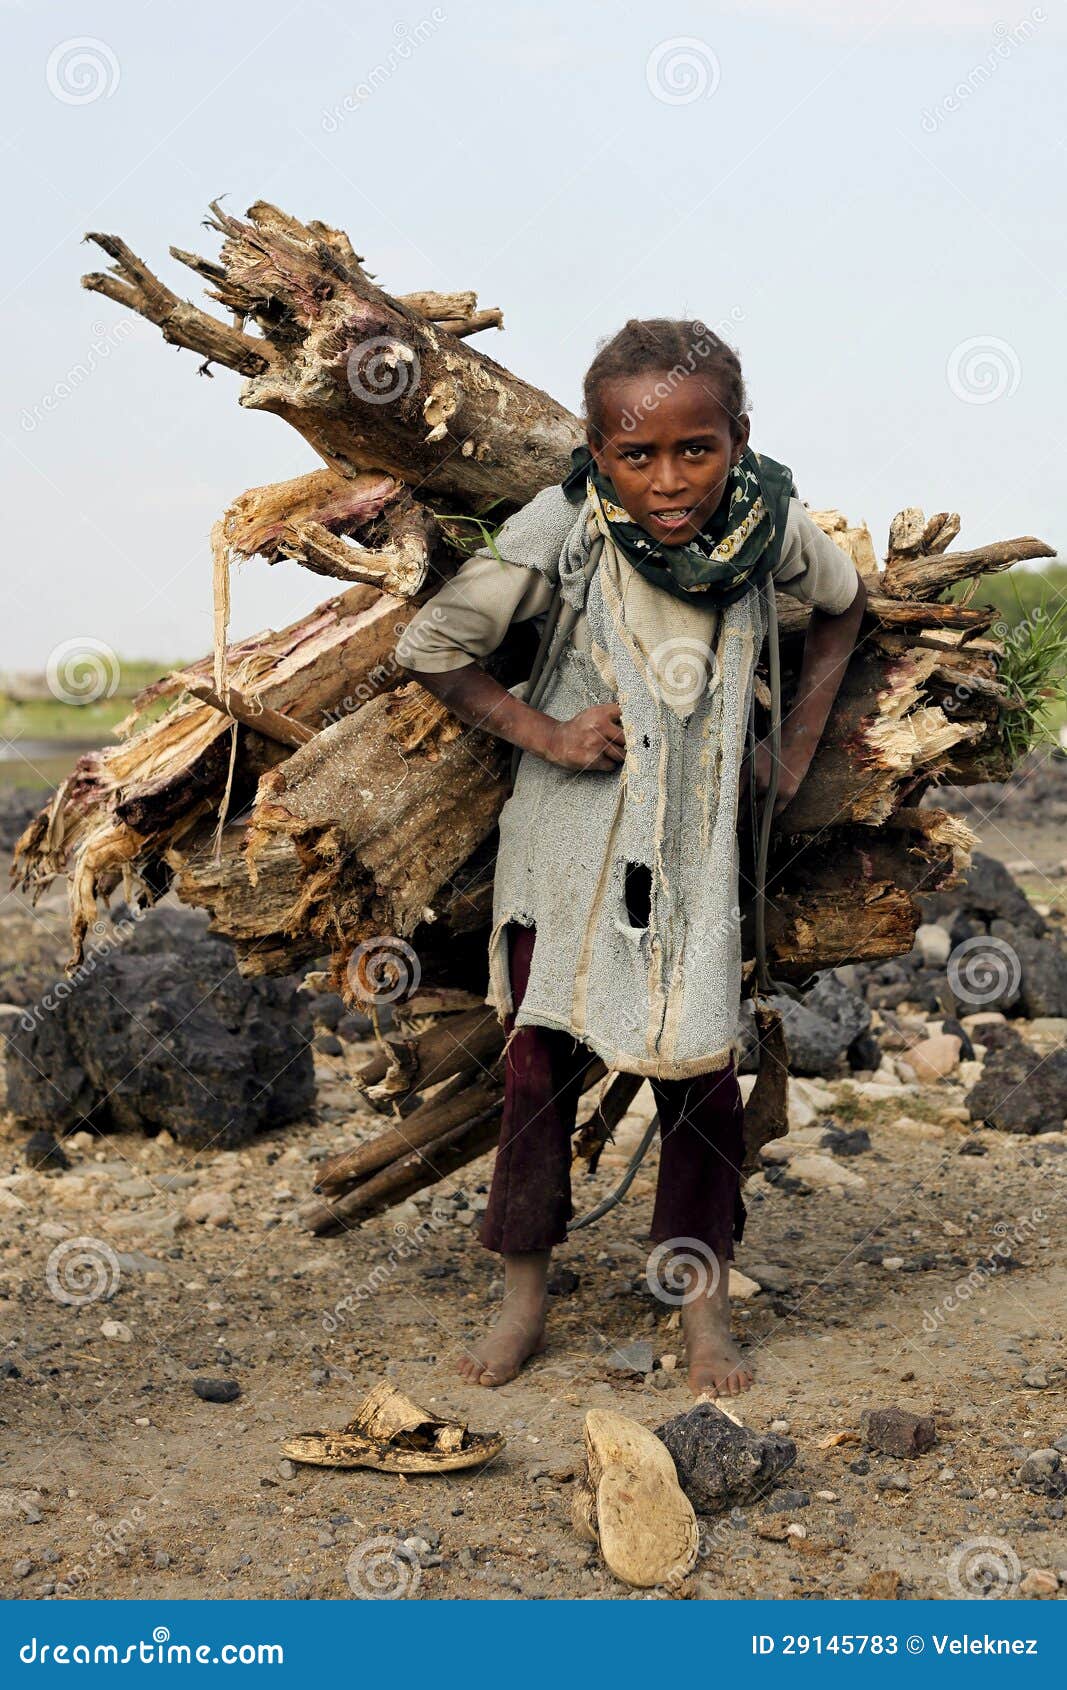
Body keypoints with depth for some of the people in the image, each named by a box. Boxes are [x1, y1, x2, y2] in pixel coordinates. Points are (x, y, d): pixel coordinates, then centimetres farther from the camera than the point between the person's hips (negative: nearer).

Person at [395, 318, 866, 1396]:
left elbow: (842, 607, 14)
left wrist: (796, 749, 7)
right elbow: (430, 646, -10)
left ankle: (705, 1311, 18)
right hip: (569, 838, -1)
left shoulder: (773, 525, -10)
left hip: (700, 838, 2)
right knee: (541, 1059, 4)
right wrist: (546, 733, -13)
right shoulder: (564, 529, -18)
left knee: (700, 1066, 3)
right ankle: (523, 1297, 19)